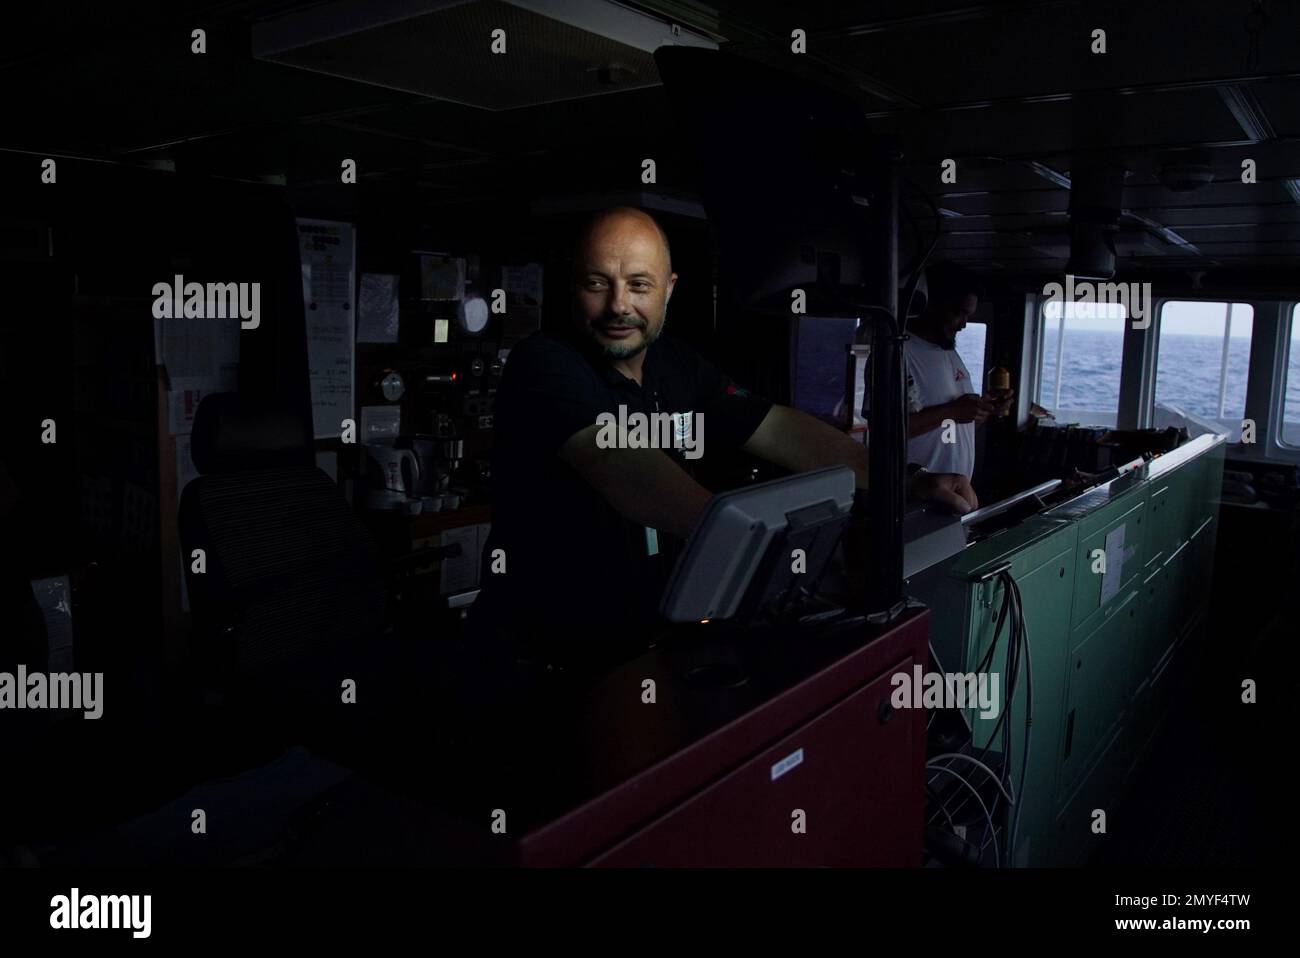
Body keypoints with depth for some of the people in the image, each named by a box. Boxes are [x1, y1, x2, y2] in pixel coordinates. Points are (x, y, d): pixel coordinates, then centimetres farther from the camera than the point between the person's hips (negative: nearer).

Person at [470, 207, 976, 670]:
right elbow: (617, 463, -32)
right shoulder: (543, 363, -15)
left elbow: (781, 431, 4)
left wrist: (907, 483, -5)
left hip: (644, 637, 6)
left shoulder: (677, 366, 6)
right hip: (537, 651, -6)